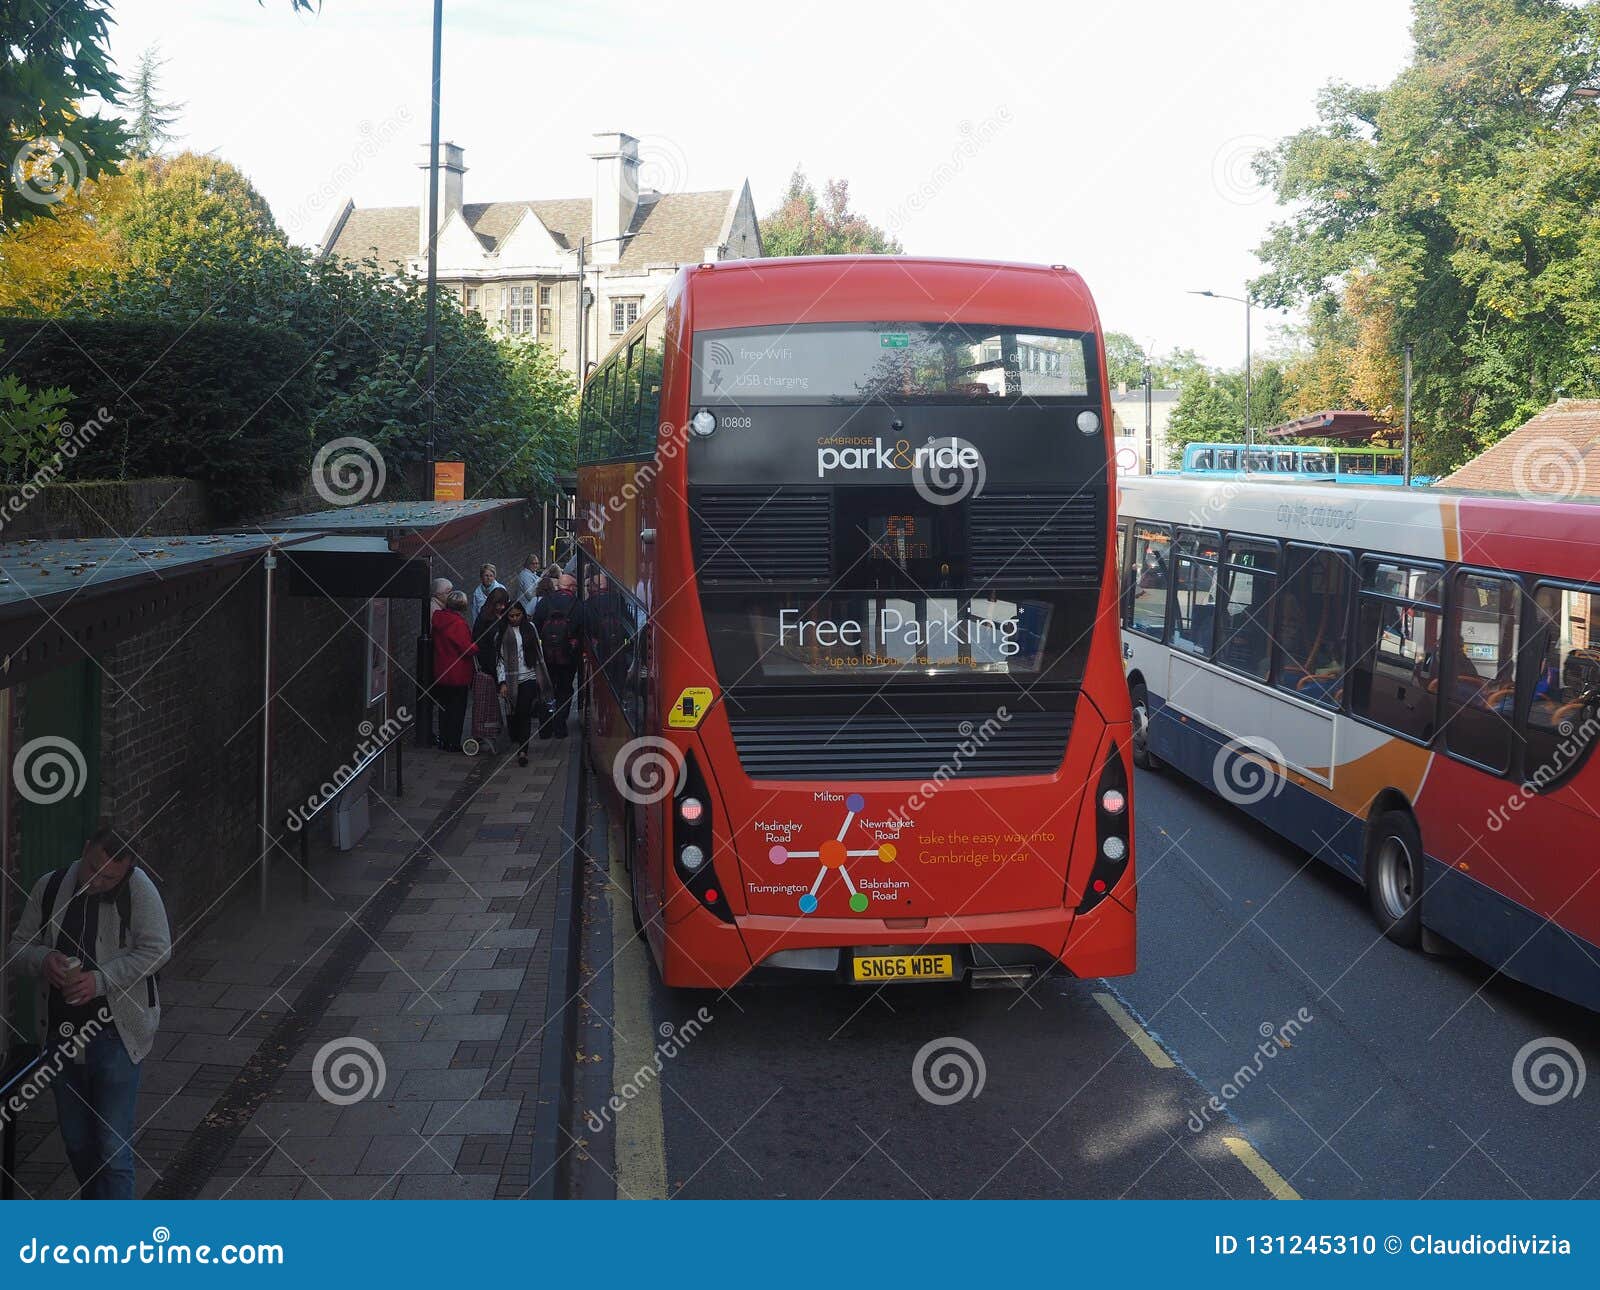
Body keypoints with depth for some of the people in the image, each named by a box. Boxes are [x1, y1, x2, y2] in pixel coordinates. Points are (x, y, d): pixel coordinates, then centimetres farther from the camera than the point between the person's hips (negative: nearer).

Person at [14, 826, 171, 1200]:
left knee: (113, 1144, -5)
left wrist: (100, 980, -22)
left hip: (116, 1034, -5)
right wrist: (43, 960, -13)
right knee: (76, 1140, 18)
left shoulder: (138, 889, -11)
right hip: (60, 1033, 5)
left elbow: (157, 949, -13)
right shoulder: (49, 888, 1)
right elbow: (22, 943, 10)